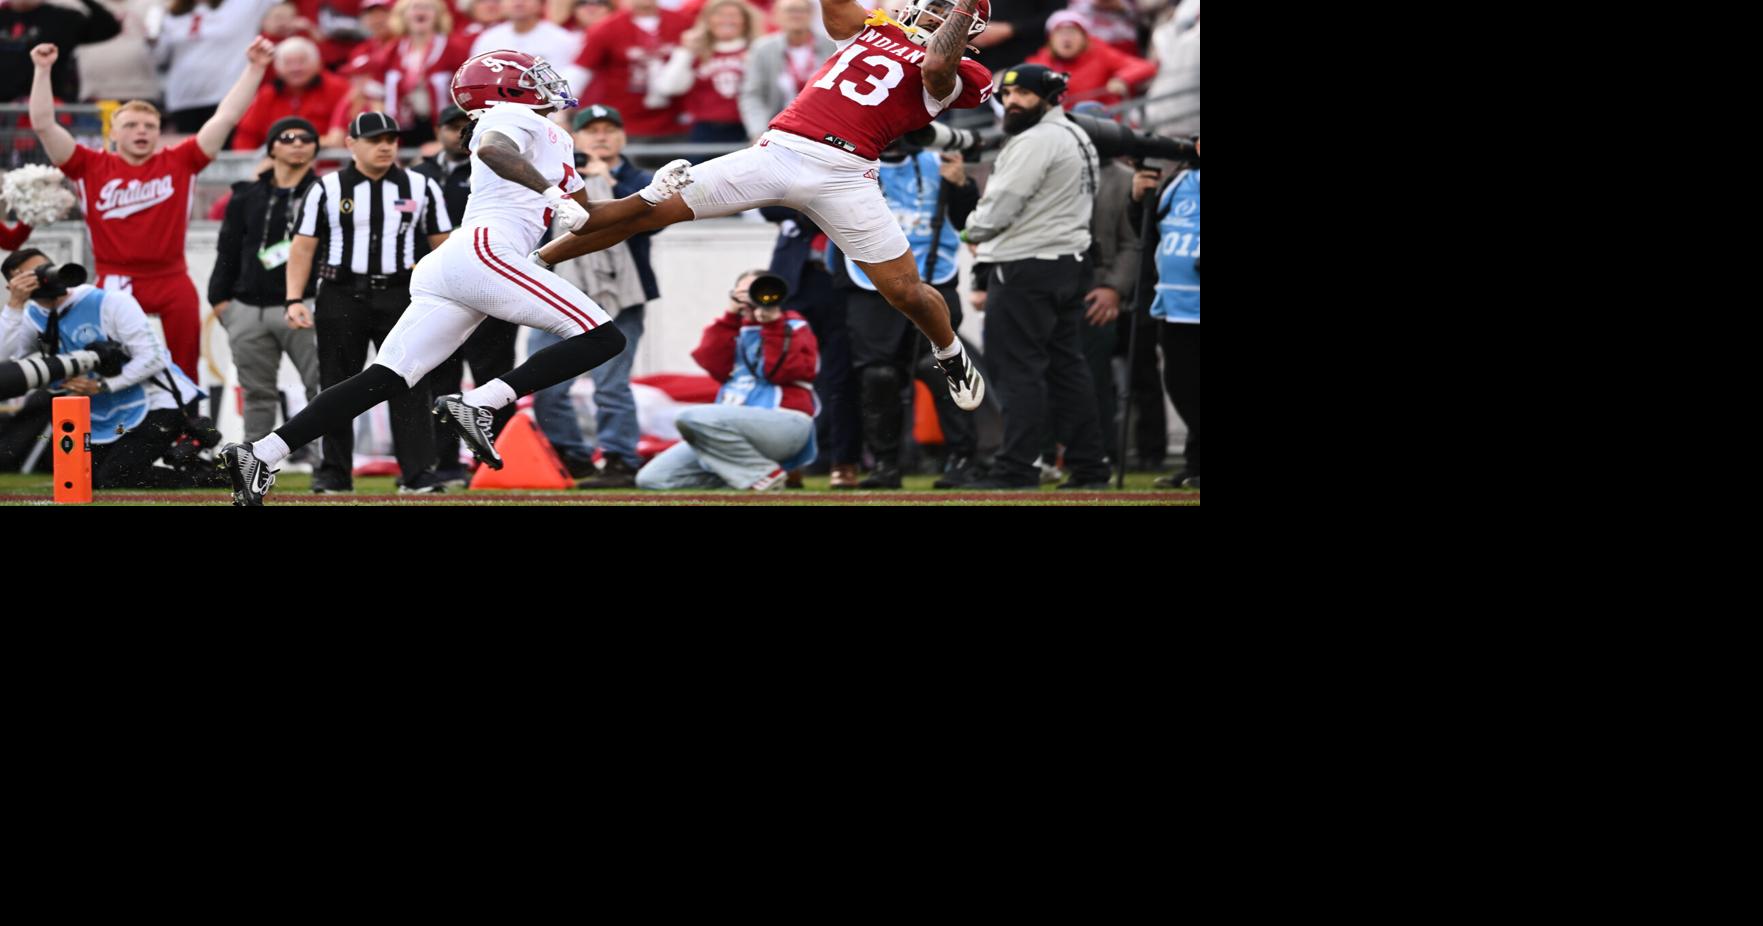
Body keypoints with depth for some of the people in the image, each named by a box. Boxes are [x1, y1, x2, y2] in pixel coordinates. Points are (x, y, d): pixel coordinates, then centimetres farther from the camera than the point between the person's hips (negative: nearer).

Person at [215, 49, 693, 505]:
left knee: (385, 381, 3)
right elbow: (493, 151, -18)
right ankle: (478, 404, -23)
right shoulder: (517, 119, 5)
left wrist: (651, 197, 29)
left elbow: (586, 219, 38)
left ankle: (260, 454, -5)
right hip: (483, 252, -10)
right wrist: (553, 193, -22)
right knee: (603, 338, -12)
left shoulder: (556, 143, 33)